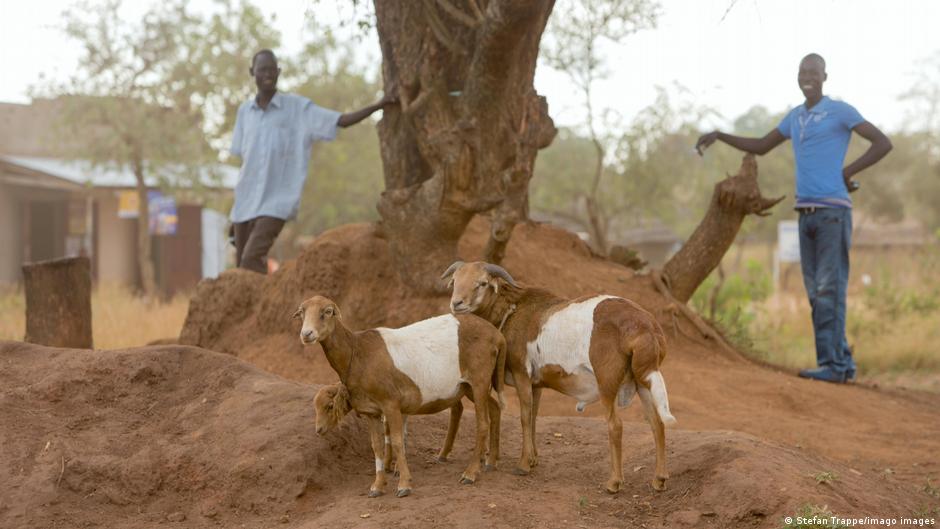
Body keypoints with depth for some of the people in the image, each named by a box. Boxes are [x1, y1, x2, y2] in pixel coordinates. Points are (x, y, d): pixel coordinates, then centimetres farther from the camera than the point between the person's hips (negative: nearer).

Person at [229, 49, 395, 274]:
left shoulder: (299, 107, -2)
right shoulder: (244, 111, 9)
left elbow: (342, 120, -5)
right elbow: (244, 159, 14)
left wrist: (378, 105, -17)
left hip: (276, 202, -5)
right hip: (245, 202, 5)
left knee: (252, 259, -20)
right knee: (241, 264, 6)